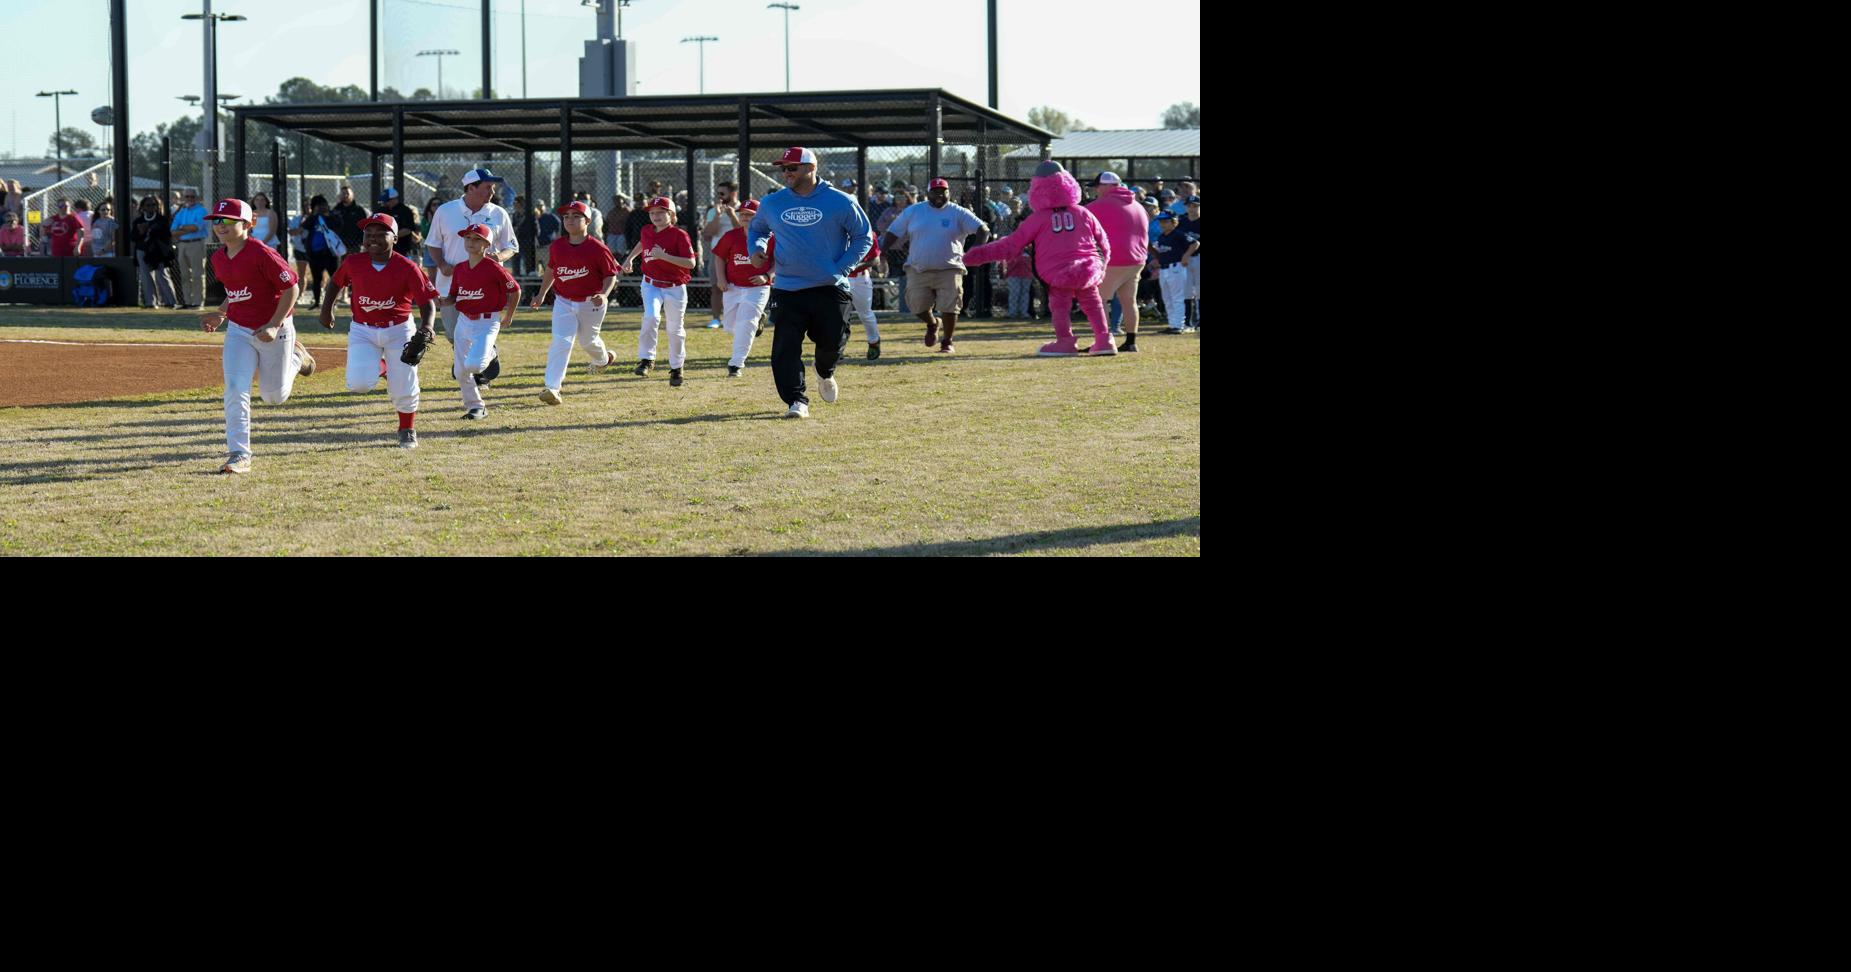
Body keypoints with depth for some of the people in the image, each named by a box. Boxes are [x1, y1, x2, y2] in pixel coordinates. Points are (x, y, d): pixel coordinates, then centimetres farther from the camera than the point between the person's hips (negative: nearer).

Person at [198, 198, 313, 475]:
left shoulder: (261, 254, -21)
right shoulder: (219, 258, 2)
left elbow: (291, 287, -18)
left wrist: (274, 326, -23)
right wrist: (220, 315, 4)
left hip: (275, 331, -5)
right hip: (238, 331, 5)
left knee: (275, 396, 11)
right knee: (235, 391, -11)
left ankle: (295, 357, 41)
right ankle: (240, 455, -8)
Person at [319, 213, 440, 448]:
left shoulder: (406, 268, -18)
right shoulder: (353, 262, -11)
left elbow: (426, 300, -21)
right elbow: (337, 282, 10)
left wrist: (426, 326, -37)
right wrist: (327, 309, 11)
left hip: (398, 329, -1)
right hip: (362, 330, 1)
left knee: (403, 389, 0)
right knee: (359, 384, -16)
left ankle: (407, 431, 29)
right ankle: (378, 366, 22)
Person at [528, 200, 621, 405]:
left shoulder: (596, 248, -15)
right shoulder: (558, 246, -2)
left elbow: (611, 275, -9)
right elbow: (551, 269, 15)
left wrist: (604, 294, -25)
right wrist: (541, 294, 19)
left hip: (591, 303, -2)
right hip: (564, 302, 2)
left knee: (587, 340, 18)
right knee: (561, 342, -12)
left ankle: (602, 358, 55)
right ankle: (552, 387, -18)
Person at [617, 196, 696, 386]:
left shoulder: (679, 235, -13)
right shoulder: (647, 231, 4)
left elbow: (691, 263, -20)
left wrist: (664, 256, -26)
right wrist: (629, 258, 21)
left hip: (675, 288, -2)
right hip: (651, 285, 3)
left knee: (675, 330, 7)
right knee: (650, 317, -24)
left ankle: (676, 368, 25)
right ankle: (647, 359, -16)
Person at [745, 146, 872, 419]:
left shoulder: (840, 202, -3)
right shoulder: (771, 203, 6)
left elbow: (864, 237, 4)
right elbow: (756, 229, 25)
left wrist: (841, 268, -7)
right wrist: (757, 250, 3)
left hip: (830, 289, -2)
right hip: (786, 291, 2)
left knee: (832, 341, 0)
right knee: (785, 347, -9)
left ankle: (825, 373, 35)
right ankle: (797, 401, -1)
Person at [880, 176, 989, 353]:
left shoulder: (958, 213, -1)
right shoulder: (913, 211, 6)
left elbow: (982, 229, -8)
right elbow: (893, 233, 8)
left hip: (949, 270, -2)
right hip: (918, 270, 2)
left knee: (949, 308, -6)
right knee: (918, 305, -2)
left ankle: (947, 342, 16)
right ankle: (932, 324, 32)